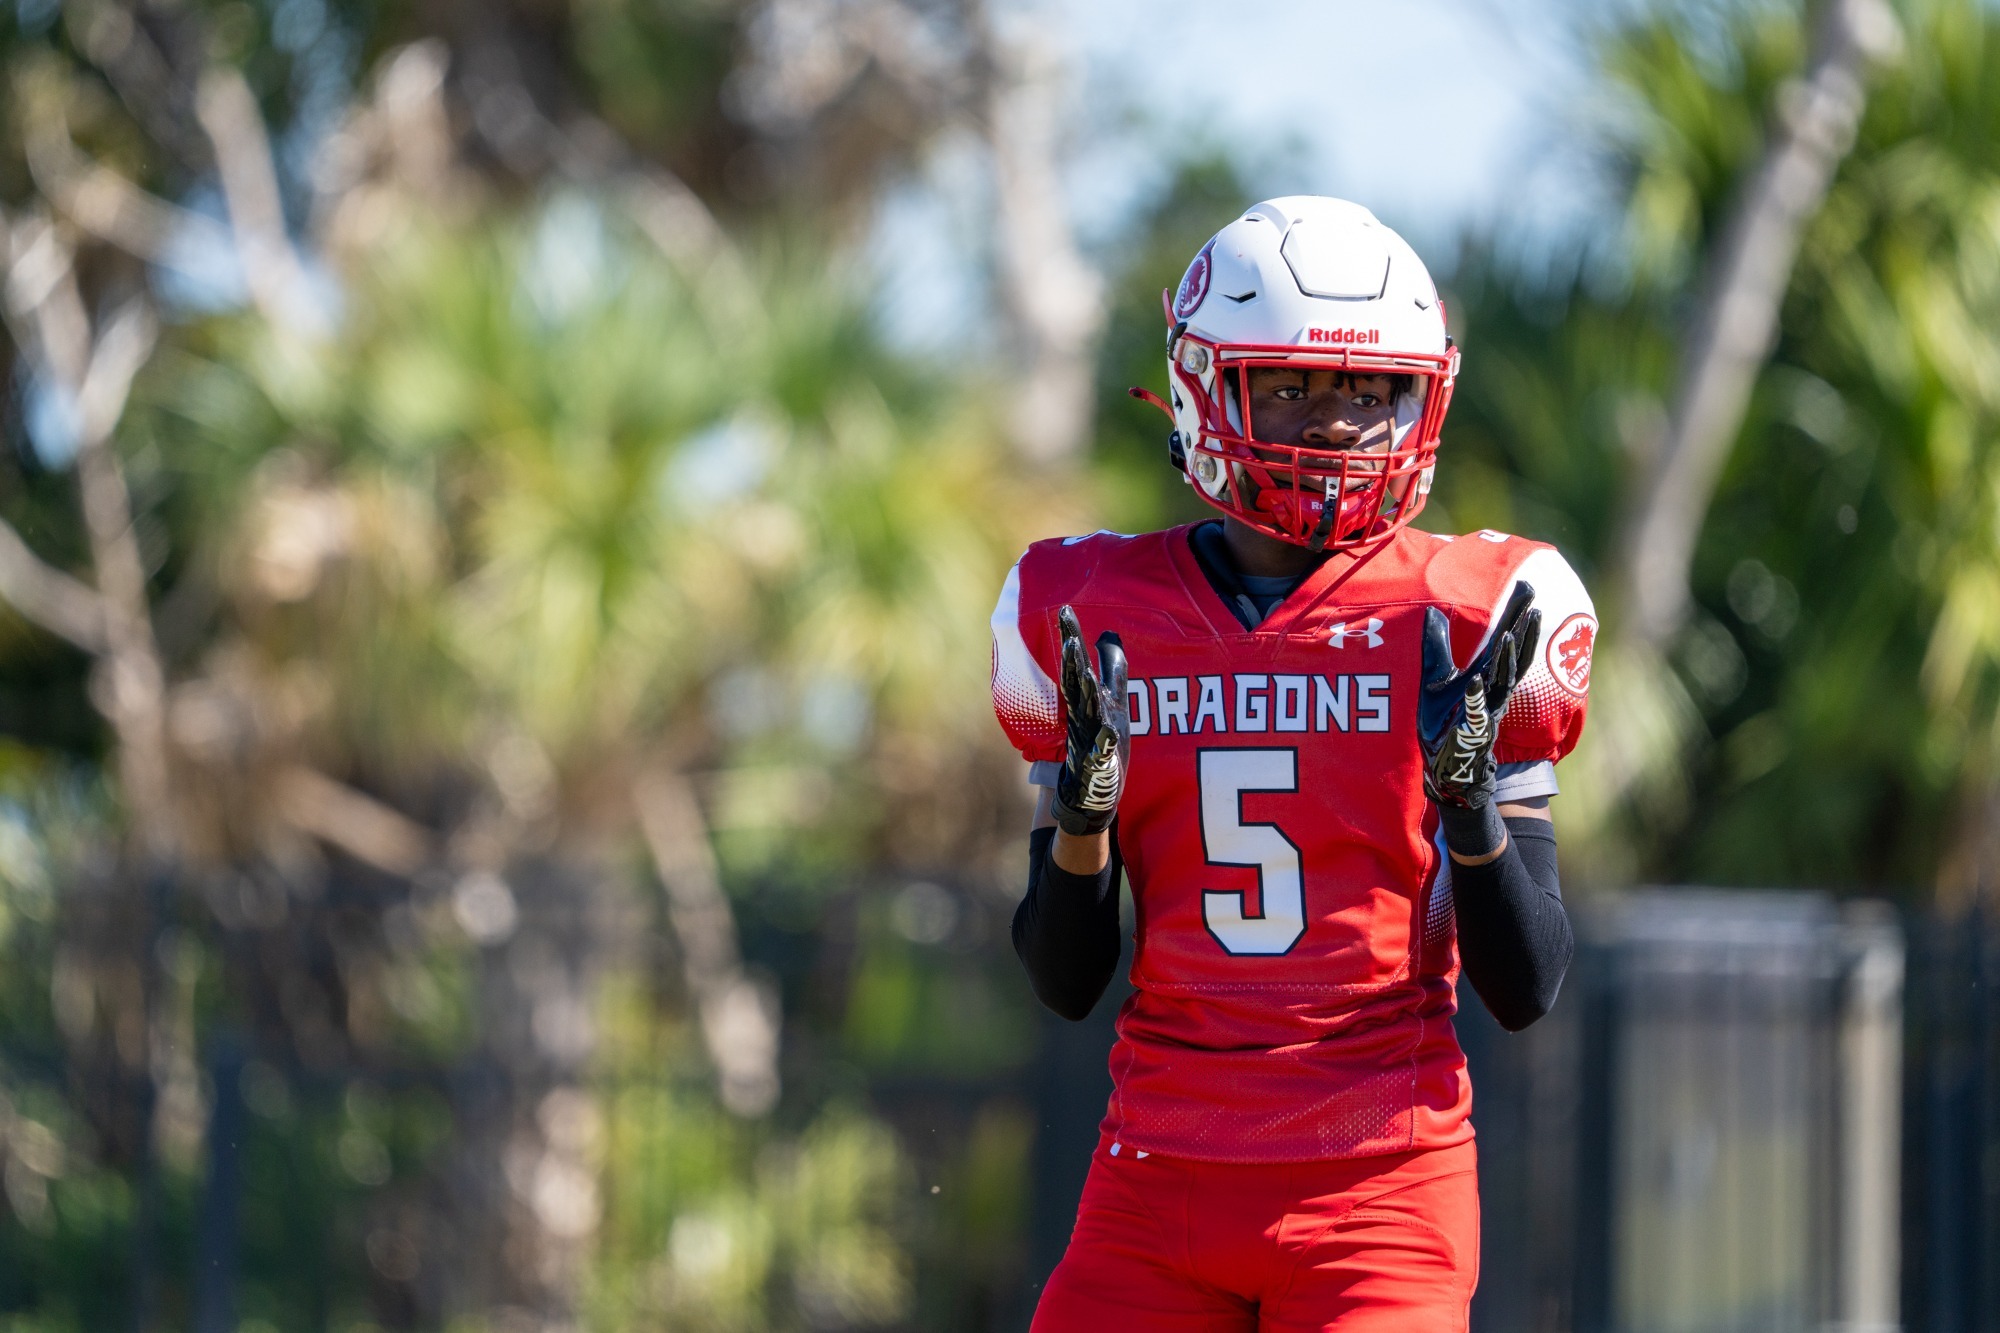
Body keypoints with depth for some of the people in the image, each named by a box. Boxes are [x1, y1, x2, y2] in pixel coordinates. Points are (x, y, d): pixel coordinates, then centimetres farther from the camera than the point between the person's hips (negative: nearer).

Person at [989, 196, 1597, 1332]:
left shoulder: (1462, 624, 1)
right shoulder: (1097, 618, 7)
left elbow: (1528, 991, 1)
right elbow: (1067, 981, 8)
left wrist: (1473, 796, -14)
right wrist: (1083, 812, -10)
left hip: (1378, 1186, -2)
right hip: (1160, 1183, 2)